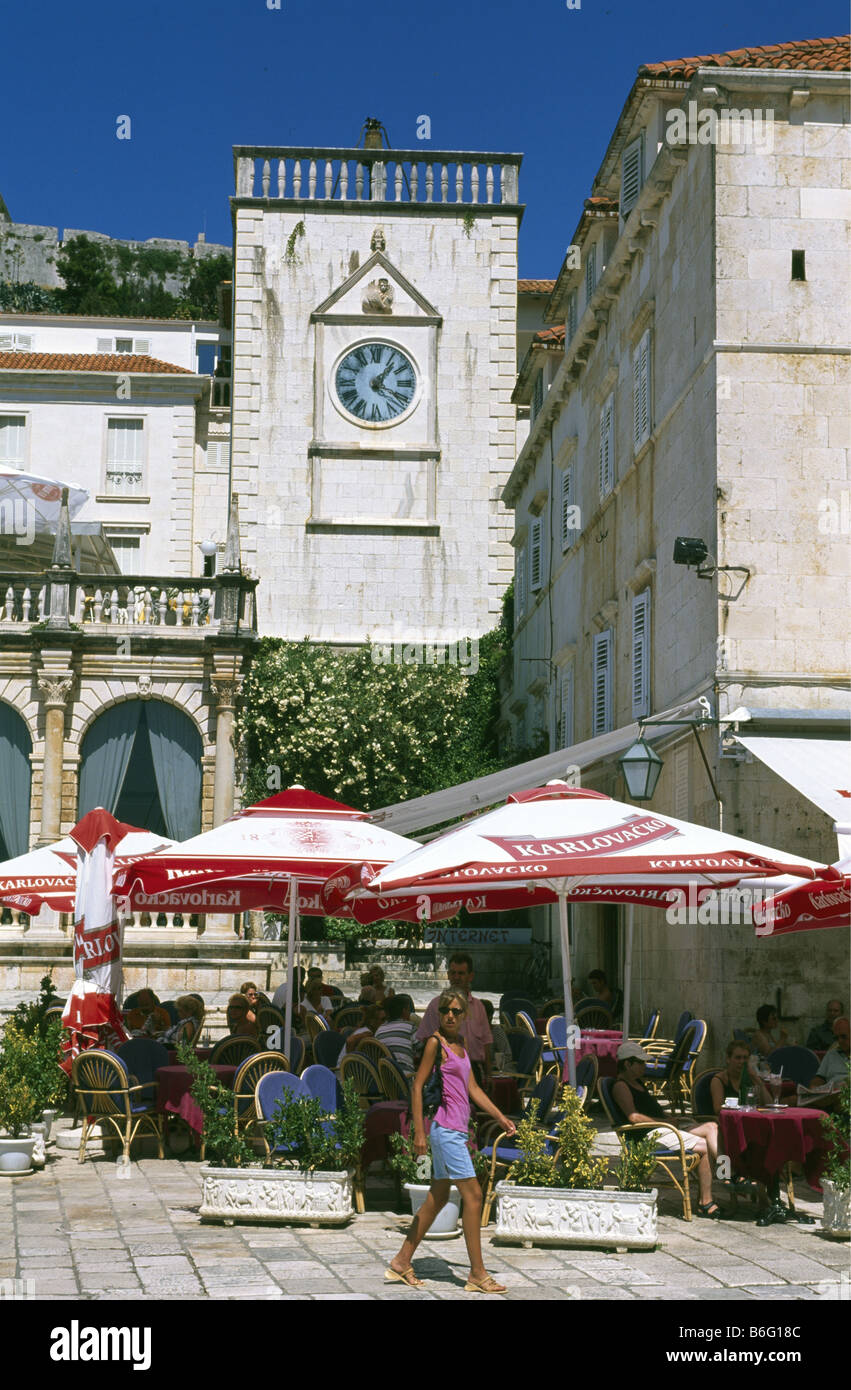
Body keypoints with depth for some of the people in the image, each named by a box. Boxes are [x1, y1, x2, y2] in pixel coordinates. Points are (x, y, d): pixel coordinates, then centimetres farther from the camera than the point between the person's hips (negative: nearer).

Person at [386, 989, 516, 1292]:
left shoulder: (460, 1044, 15)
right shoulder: (435, 1042, -9)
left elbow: (472, 1089, 17)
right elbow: (417, 1086, -11)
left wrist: (499, 1116, 9)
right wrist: (419, 1131, -16)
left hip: (457, 1130, 9)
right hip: (445, 1128, -9)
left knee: (438, 1198, 12)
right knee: (473, 1195, -7)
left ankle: (401, 1263, 19)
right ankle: (477, 1274, -1)